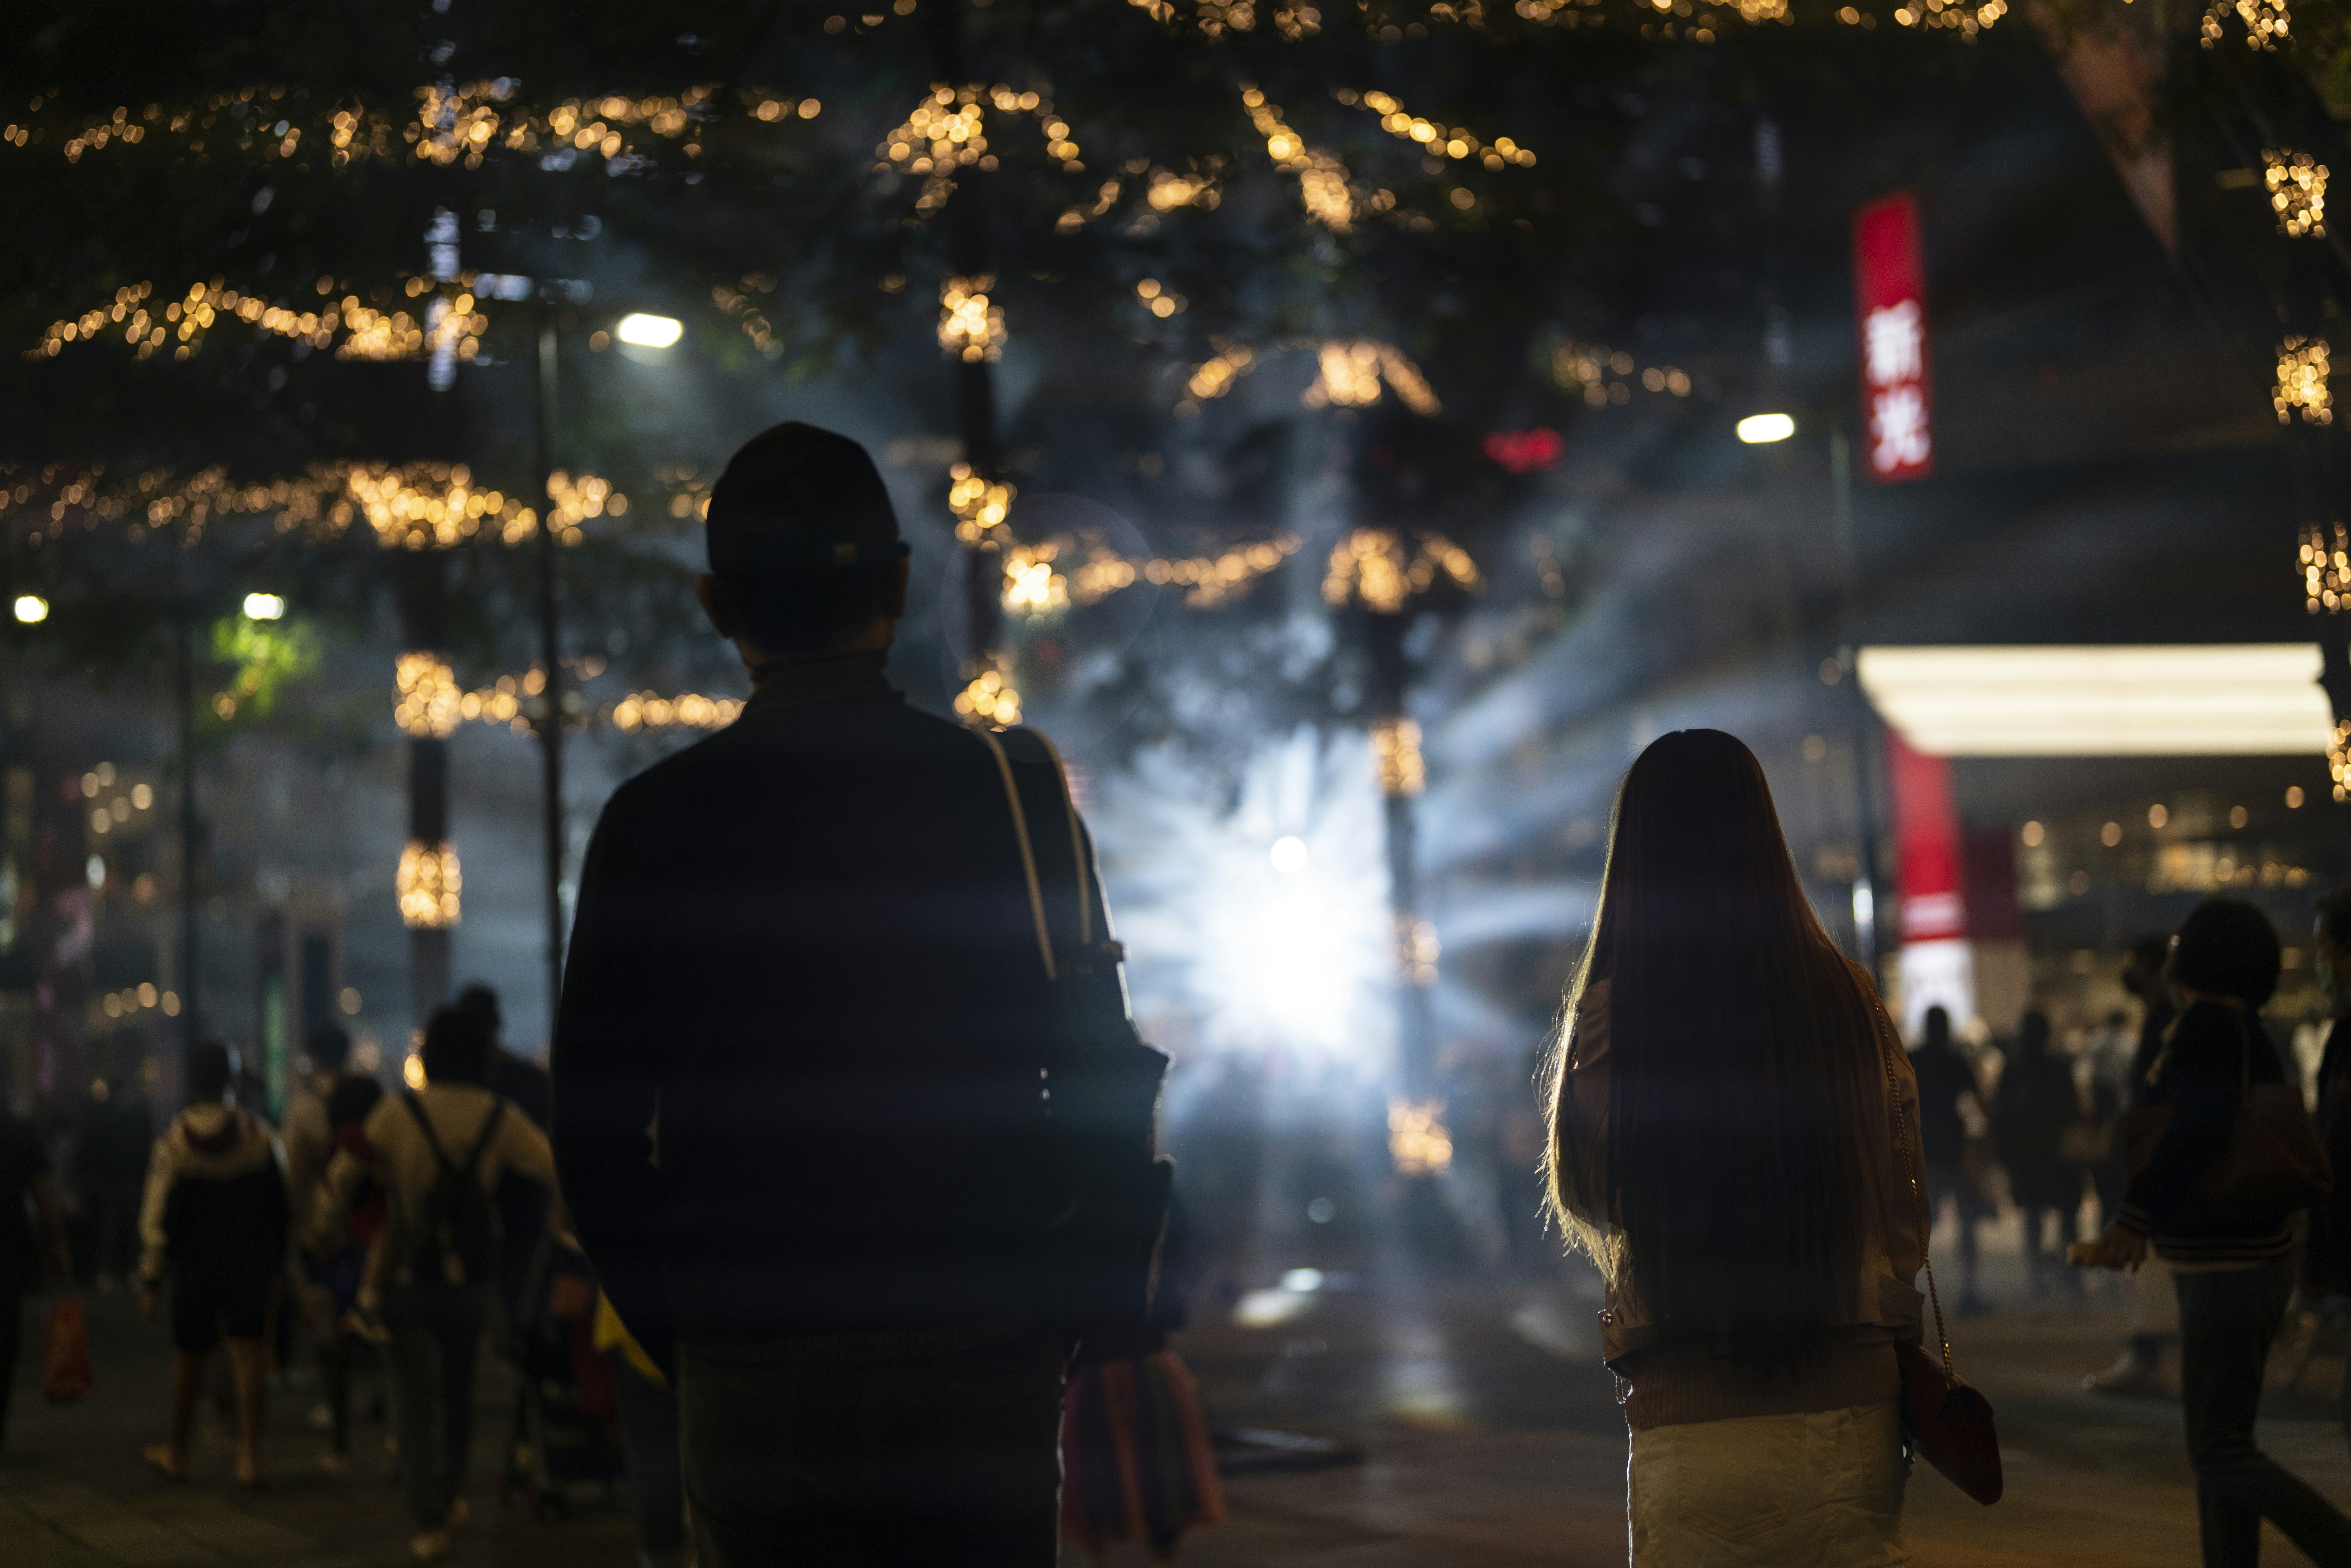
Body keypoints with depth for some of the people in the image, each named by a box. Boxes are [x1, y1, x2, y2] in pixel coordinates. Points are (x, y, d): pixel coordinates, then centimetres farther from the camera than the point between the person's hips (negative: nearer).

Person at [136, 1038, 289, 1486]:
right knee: (247, 1357, -1)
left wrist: (150, 1281, -3)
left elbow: (155, 1218, -8)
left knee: (188, 1357, 14)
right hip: (252, 1264, 0)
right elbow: (281, 1206, 1)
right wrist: (278, 1265, 11)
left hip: (194, 1268, 0)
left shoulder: (173, 1143, -8)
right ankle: (249, 1457, -7)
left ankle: (176, 1452, 27)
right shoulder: (259, 1135, -4)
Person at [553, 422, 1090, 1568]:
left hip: (754, 1385, -1)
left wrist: (685, 1337, 9)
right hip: (984, 1366, 1)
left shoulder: (657, 821, -3)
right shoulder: (1007, 790, 0)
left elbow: (595, 1133, -2)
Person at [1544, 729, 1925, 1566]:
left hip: (1691, 1421, -2)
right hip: (1853, 1406, 2)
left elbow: (1585, 1198, 7)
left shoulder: (1611, 1016, -8)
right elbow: (1906, 1222, 7)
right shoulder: (1849, 1001, -1)